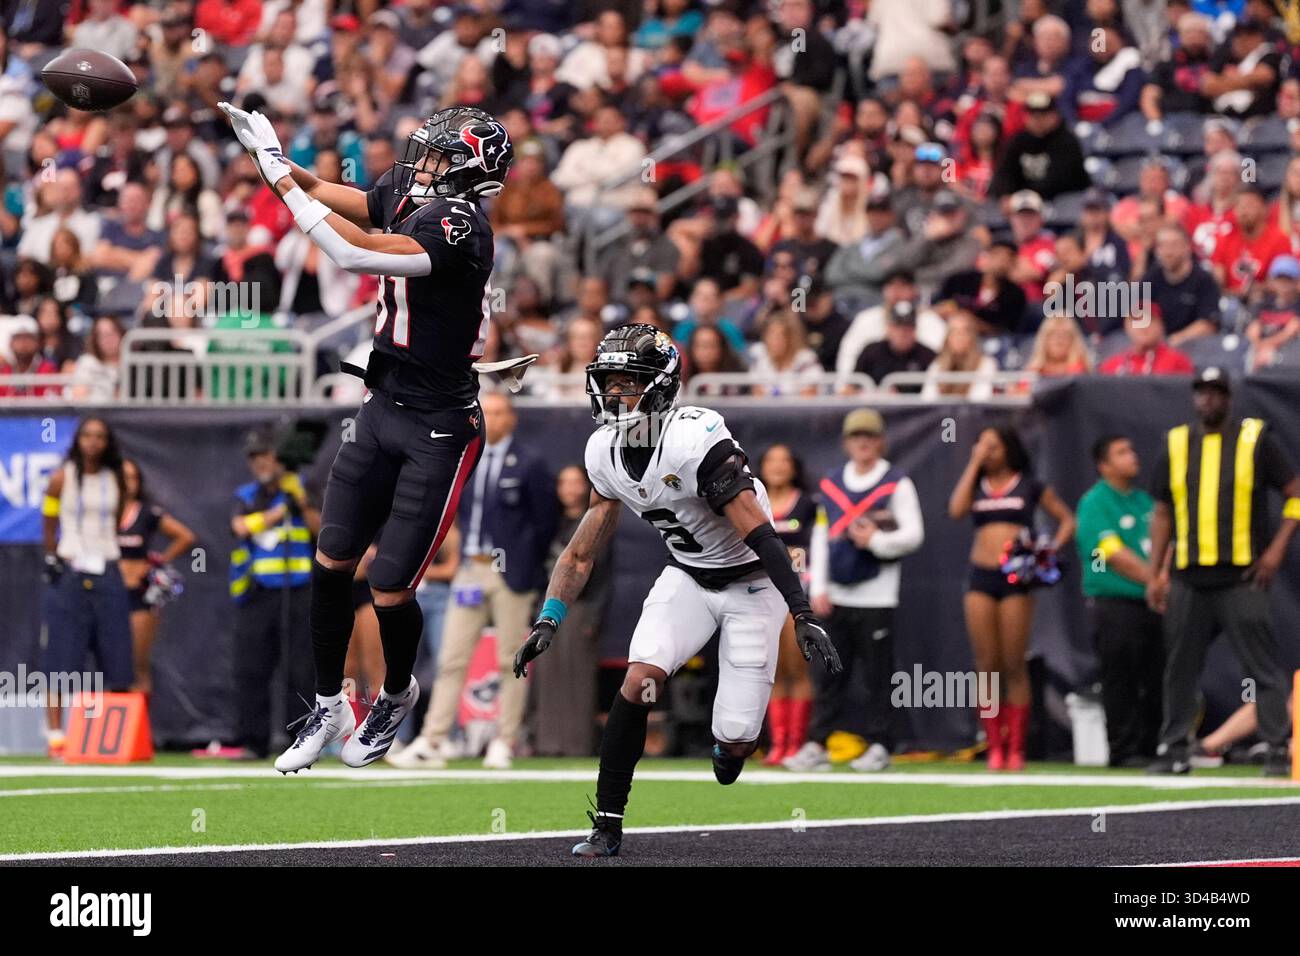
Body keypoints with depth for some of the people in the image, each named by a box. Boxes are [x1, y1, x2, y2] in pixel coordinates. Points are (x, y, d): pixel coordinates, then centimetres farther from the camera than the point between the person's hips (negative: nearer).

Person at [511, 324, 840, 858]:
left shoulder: (694, 442, -29)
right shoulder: (605, 453, -7)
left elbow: (761, 537, -29)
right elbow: (583, 552, 3)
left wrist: (804, 617, -32)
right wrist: (548, 621, -8)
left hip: (750, 584, -5)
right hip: (687, 578, 5)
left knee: (735, 738, -10)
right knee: (640, 680, -19)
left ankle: (729, 748, 31)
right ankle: (607, 827, -12)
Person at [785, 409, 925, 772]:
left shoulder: (897, 485, 0)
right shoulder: (830, 484, 13)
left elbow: (913, 535, -4)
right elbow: (820, 537, 13)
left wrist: (876, 540, -19)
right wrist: (818, 588, 5)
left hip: (876, 595, -4)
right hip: (836, 597, 4)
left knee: (877, 674, -2)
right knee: (829, 674, 3)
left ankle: (879, 746, 4)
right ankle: (816, 746, 2)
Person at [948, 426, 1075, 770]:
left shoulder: (1030, 486, 7)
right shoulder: (976, 486, 13)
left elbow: (1067, 520, 10)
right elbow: (956, 510, -7)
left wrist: (1053, 548, -8)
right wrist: (973, 465, -2)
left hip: (1016, 578, -3)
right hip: (980, 577, 3)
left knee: (1014, 667, -3)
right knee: (987, 667, 0)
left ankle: (1016, 749, -1)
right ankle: (995, 748, 2)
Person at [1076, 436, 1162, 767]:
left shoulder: (1144, 500, 17)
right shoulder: (1094, 503, -5)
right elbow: (1114, 555, -13)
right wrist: (1153, 578, -13)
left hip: (1150, 603, 7)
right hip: (1114, 603, -7)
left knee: (1155, 681, 6)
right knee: (1121, 681, -6)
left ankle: (1148, 748, 13)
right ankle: (1124, 750, -3)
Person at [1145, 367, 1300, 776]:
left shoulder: (1256, 439, 2)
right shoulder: (1176, 444, 12)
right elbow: (1163, 512, 17)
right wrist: (1156, 573, 11)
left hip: (1242, 578, -4)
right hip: (1187, 581, 4)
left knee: (1263, 667, -7)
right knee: (1180, 667, 7)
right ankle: (1174, 750, 14)